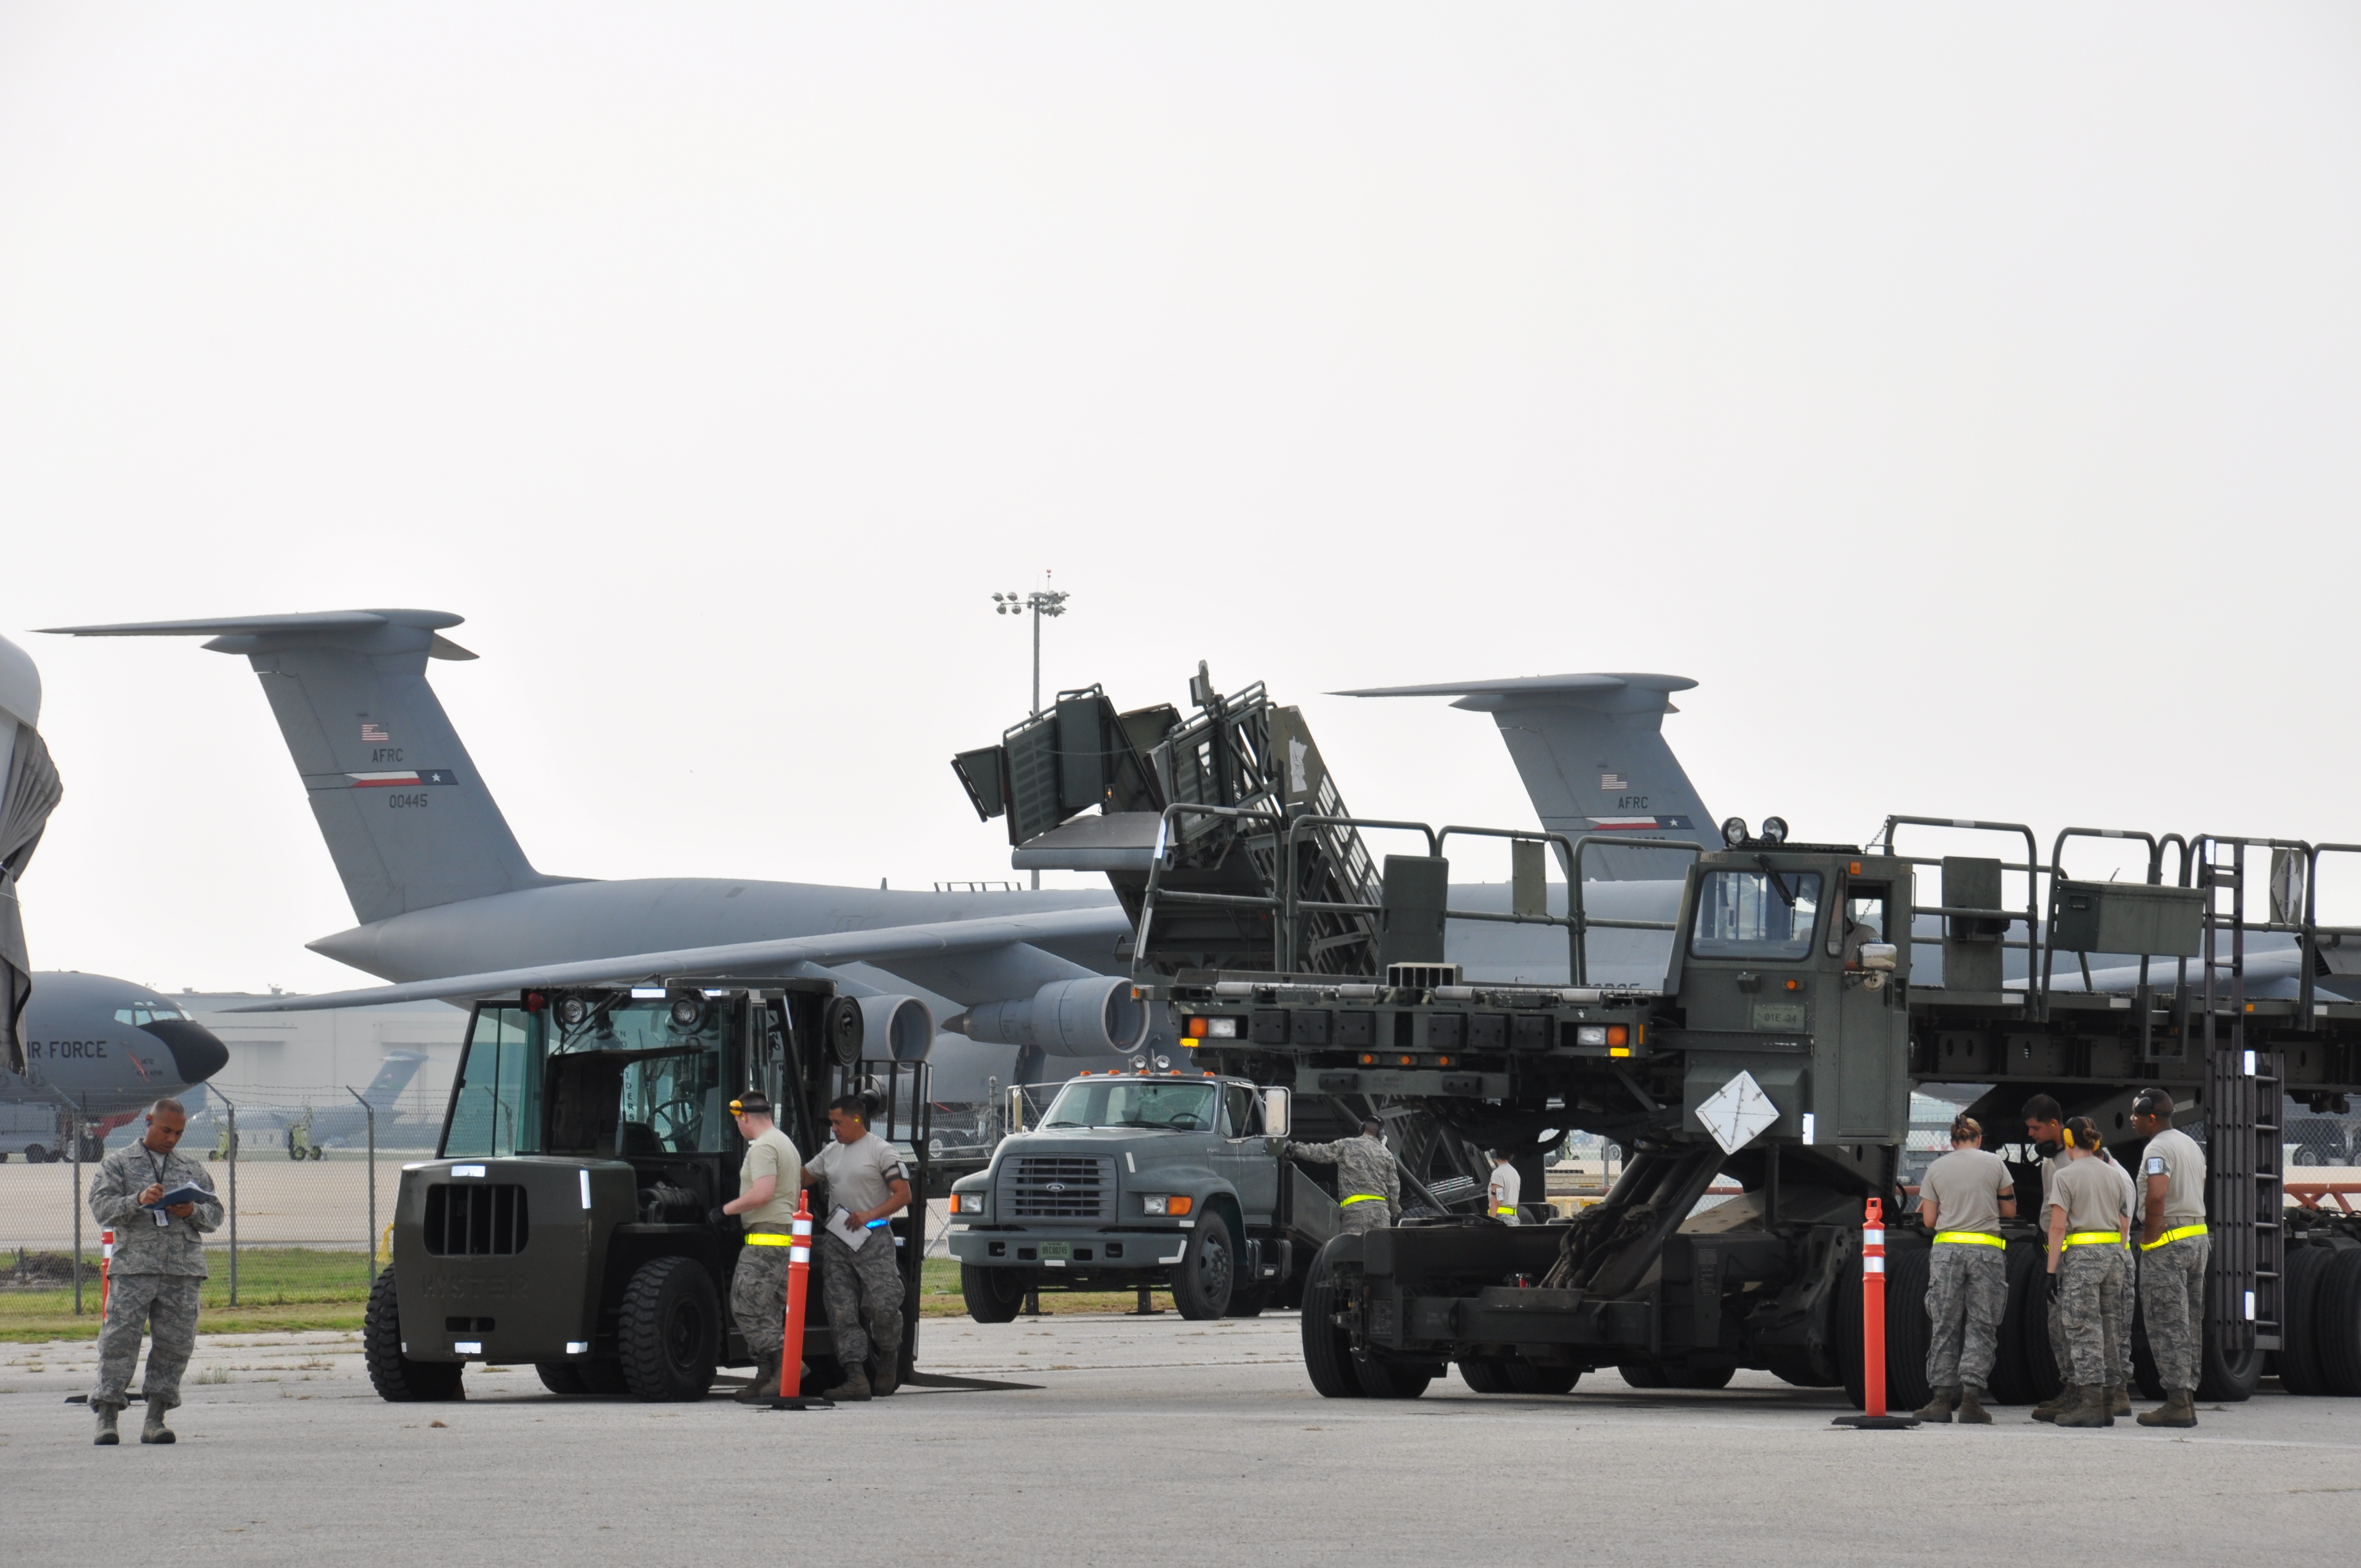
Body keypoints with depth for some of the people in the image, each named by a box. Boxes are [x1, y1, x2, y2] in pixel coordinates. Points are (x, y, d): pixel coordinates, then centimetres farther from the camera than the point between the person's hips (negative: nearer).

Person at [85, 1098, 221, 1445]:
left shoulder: (192, 1169, 20)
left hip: (184, 1272, 3)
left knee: (175, 1344, -2)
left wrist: (193, 1211, -5)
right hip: (133, 1270, -3)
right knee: (119, 1341, -10)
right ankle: (107, 1416, -9)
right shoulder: (118, 1164, 12)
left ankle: (155, 1418, 4)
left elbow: (215, 1215, 17)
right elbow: (101, 1207, 0)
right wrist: (138, 1201, -17)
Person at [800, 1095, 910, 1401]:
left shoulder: (881, 1151, -2)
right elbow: (803, 1178, 27)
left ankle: (889, 1354, 16)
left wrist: (869, 1215, -17)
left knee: (883, 1304, -12)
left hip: (873, 1239, -6)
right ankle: (856, 1378, -5)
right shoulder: (831, 1153, 17)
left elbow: (903, 1195, -6)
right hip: (836, 1240, 6)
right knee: (842, 1312, -2)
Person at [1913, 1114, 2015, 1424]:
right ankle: (1971, 1397, -9)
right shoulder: (1994, 1164, 5)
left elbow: (1929, 1221, 8)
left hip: (1947, 1249, 1)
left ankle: (1942, 1397, 4)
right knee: (1981, 1327, 1)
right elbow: (2009, 1211, 10)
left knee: (1946, 1327, 7)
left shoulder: (1936, 1169, 7)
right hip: (1987, 1251, -1)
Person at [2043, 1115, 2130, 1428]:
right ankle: (2106, 1401, 10)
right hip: (2113, 1251, 6)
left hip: (2081, 1253, -6)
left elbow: (2058, 1227, -10)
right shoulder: (2111, 1175, 14)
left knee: (2084, 1330, -6)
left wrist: (2052, 1269, -7)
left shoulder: (2065, 1176, -5)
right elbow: (2122, 1223, 17)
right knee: (2110, 1328, 8)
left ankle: (2089, 1403, -11)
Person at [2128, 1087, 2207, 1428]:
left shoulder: (2157, 1149, -13)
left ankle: (2177, 1403, -12)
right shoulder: (2191, 1145, 18)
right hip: (2198, 1238, 9)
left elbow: (2156, 1195, -27)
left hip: (2167, 1243, -9)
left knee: (2168, 1325, -8)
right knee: (2190, 1324, 11)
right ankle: (2188, 1396, 13)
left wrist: (2150, 1235, -16)